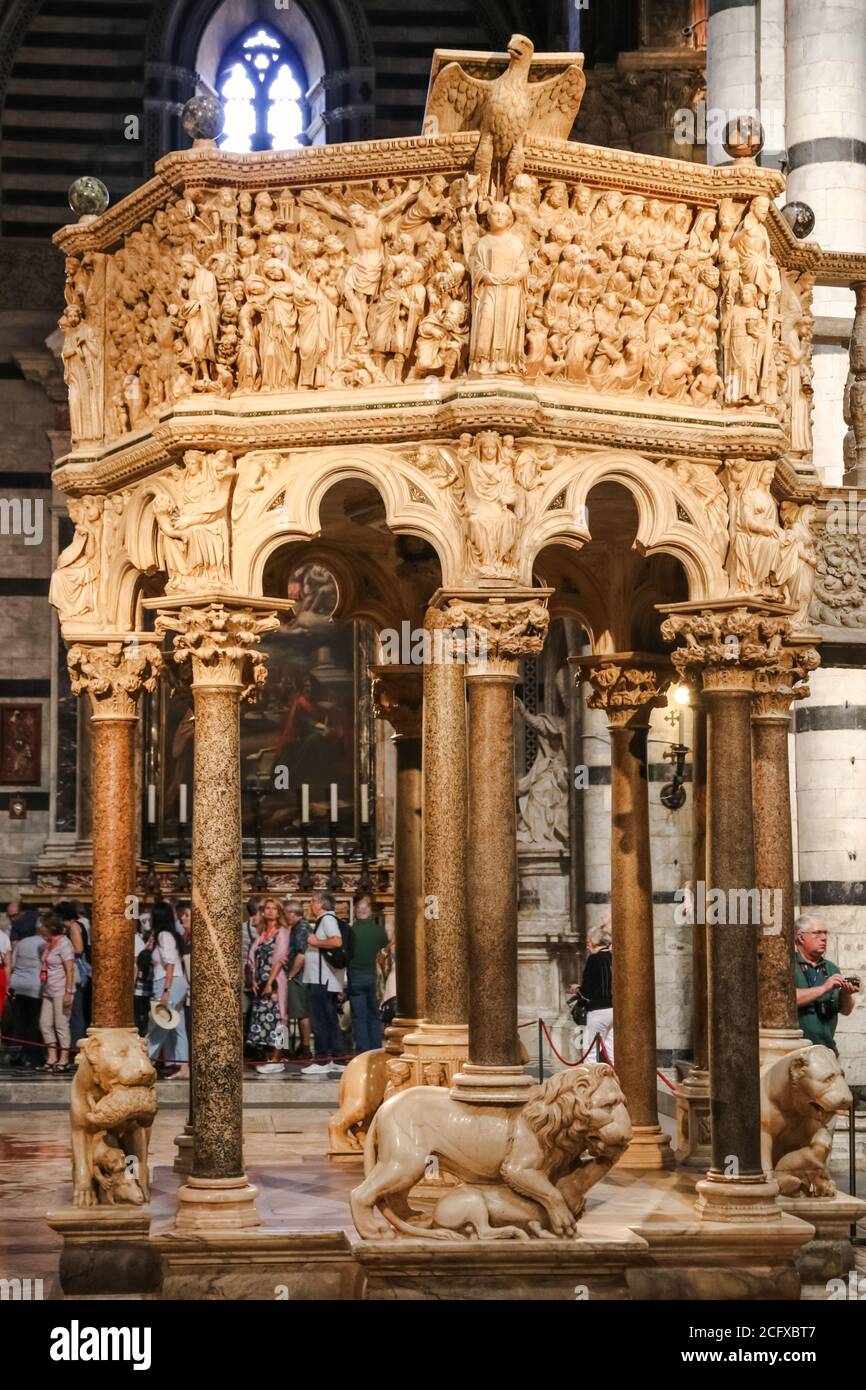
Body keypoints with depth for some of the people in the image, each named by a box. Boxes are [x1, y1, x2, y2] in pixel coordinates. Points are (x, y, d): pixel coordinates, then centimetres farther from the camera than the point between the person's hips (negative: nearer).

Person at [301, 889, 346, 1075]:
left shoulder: (327, 919, -12)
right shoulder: (323, 920, 18)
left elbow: (337, 941, -27)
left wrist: (316, 942, -16)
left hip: (322, 980, -11)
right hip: (327, 981, 11)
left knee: (320, 1021, -8)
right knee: (330, 1020, 12)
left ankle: (322, 1061, -8)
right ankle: (333, 1059, 16)